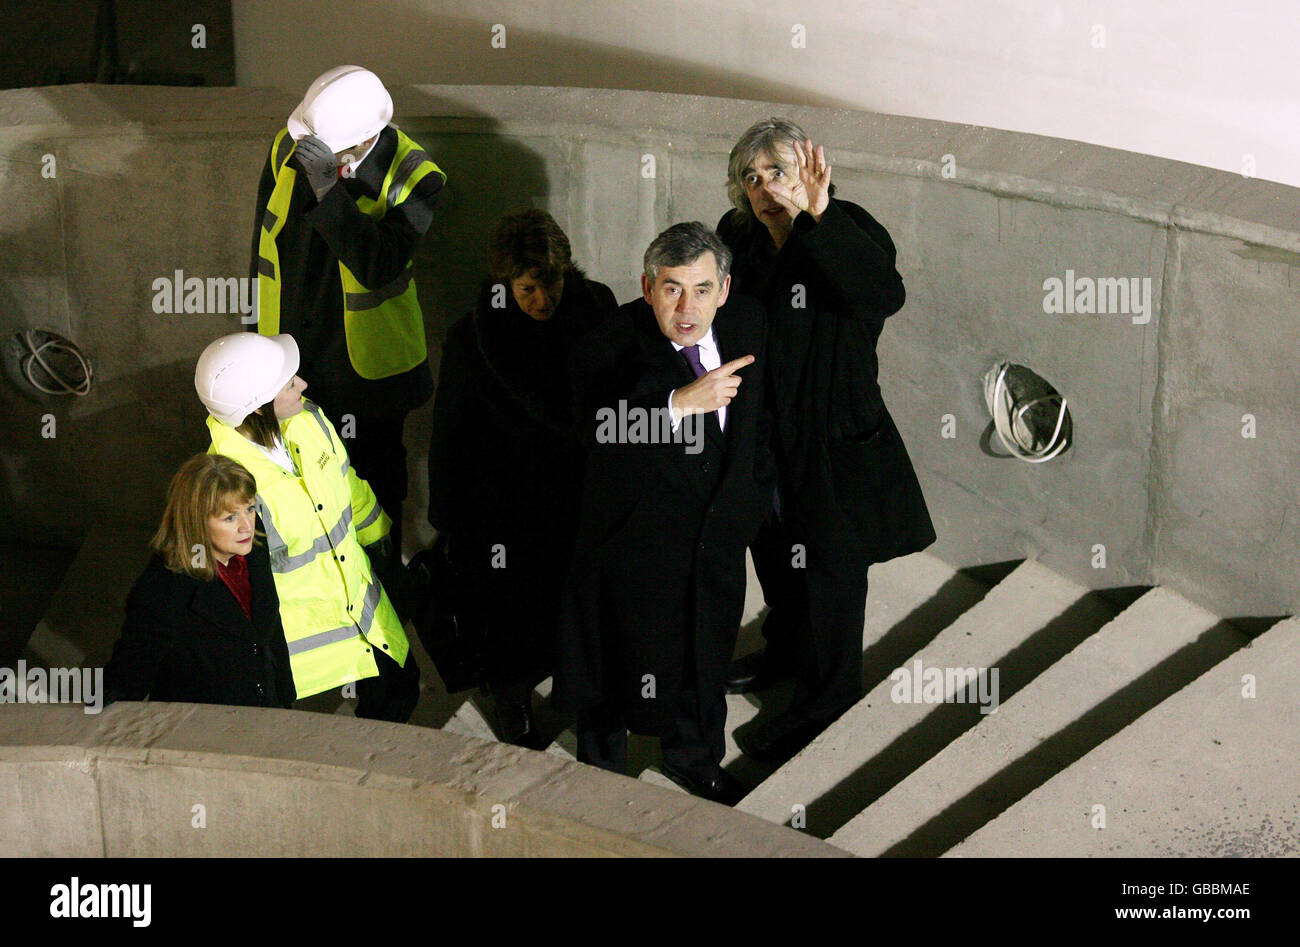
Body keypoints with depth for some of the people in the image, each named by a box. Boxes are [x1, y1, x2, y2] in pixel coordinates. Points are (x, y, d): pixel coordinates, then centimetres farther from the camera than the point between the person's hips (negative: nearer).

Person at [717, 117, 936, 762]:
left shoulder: (847, 232, -20)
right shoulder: (736, 237, -3)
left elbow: (884, 294, -41)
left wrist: (816, 219, -47)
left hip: (833, 439, -6)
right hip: (763, 432, 6)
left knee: (828, 569, 8)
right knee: (775, 553, 26)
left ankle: (823, 703, 27)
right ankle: (787, 652, 53)